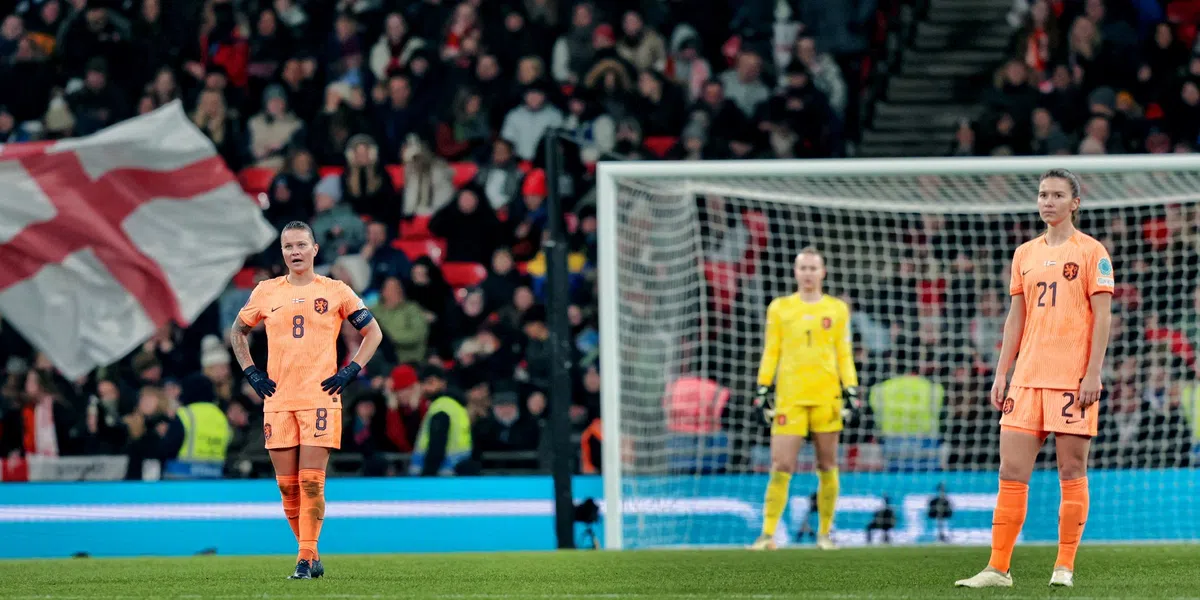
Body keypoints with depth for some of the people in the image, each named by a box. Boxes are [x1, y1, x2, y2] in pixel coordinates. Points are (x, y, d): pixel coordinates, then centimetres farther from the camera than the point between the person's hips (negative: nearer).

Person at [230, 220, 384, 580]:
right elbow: (238, 331, 24)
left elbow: (373, 333, 12)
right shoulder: (265, 293, 10)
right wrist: (251, 373, 11)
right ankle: (311, 557, 14)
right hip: (278, 400, 3)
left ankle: (306, 559, -9)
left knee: (311, 482, -11)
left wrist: (349, 372, 0)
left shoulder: (336, 292, 4)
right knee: (287, 486, 2)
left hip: (320, 399, -3)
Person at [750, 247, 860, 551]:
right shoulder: (779, 308, 10)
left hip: (826, 397, 1)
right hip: (789, 397, -1)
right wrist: (763, 389, 4)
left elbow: (844, 354, 12)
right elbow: (770, 351, 11)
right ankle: (768, 534, -9)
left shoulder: (837, 309, 10)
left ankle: (825, 533, 12)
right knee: (781, 466, -8)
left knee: (827, 466, 3)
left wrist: (851, 391, 4)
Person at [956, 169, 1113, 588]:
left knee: (1072, 470, -1)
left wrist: (1093, 373, -13)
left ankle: (1065, 566, 6)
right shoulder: (1025, 254, 15)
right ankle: (998, 569, -1)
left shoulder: (1091, 251, 0)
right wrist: (1001, 373, 10)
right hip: (1028, 378, 5)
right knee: (1011, 471, -1)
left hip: (1073, 378, -5)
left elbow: (1103, 316, -5)